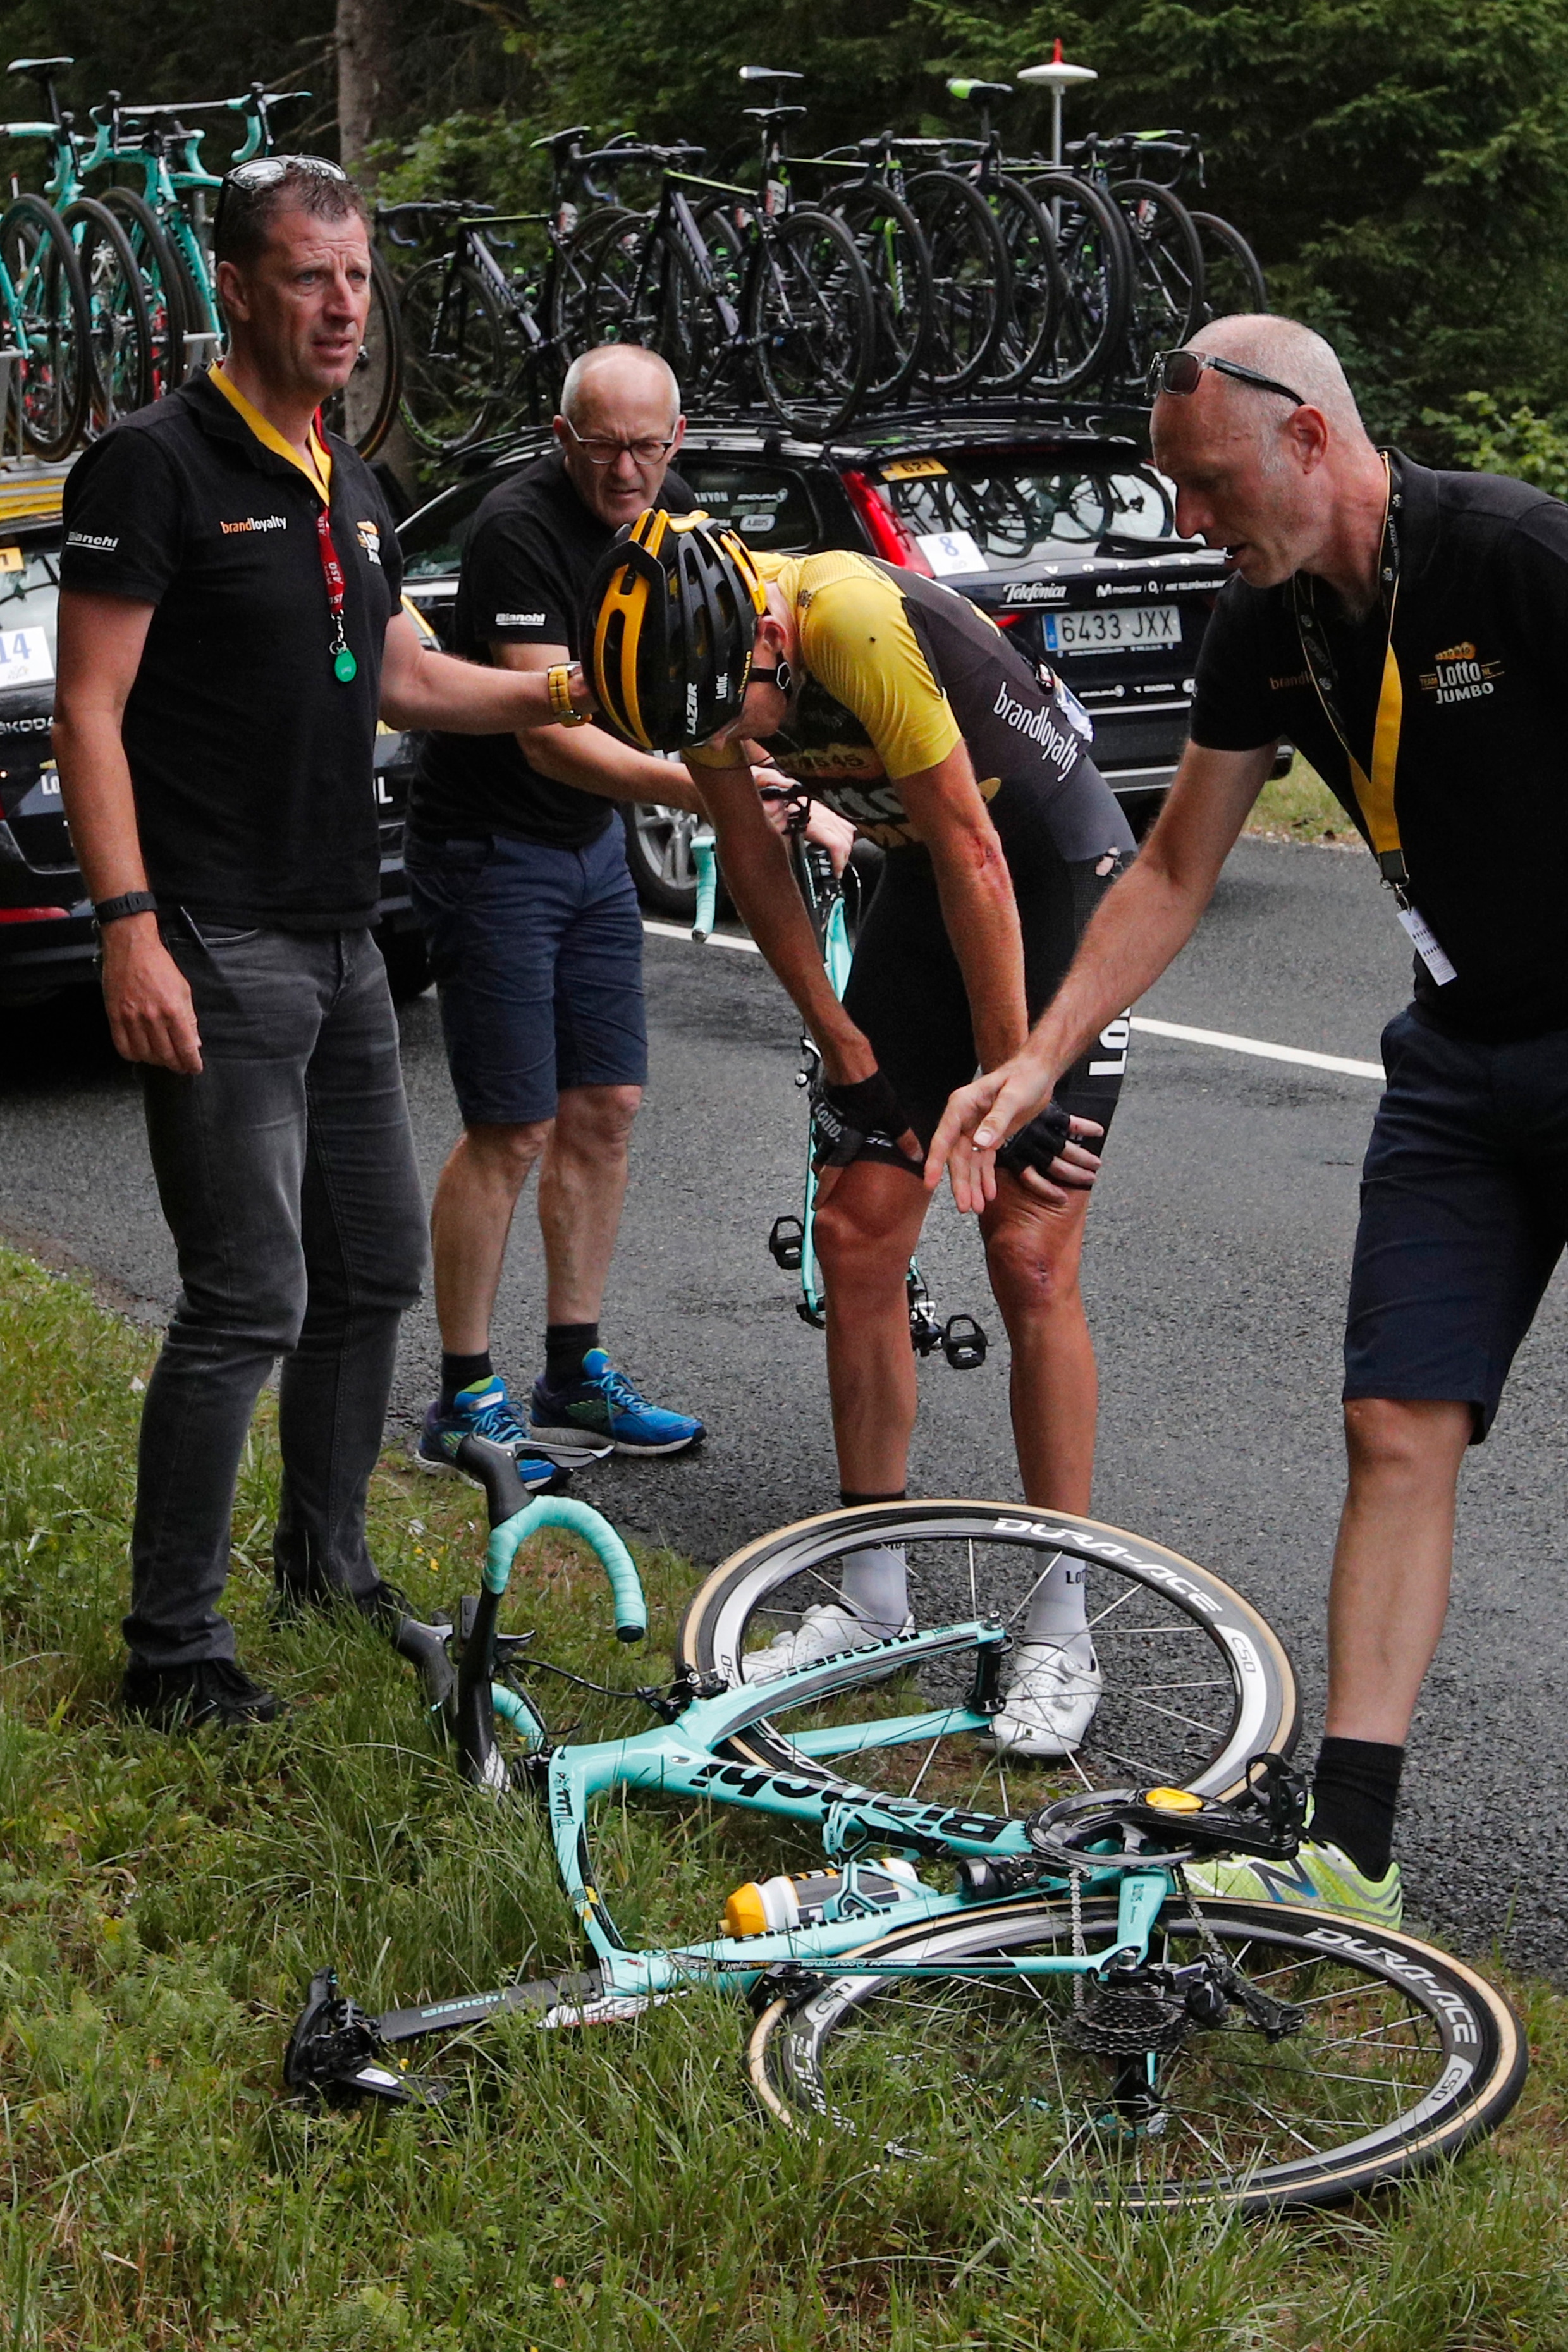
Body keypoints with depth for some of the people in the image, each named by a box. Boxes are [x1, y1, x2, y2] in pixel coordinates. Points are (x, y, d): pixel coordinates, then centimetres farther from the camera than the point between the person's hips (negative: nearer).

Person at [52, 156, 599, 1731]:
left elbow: (404, 678, 24)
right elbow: (90, 713, -14)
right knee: (251, 1303, -10)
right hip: (217, 952, -9)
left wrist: (572, 695, 11)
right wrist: (129, 929, -21)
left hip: (340, 945, 9)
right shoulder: (157, 465, -10)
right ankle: (171, 1646, 1)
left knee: (376, 1268, 15)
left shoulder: (346, 484, 15)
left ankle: (324, 1563, 32)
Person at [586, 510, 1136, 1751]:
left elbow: (974, 858, -27)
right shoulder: (700, 649, -12)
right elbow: (748, 843, 2)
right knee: (856, 1233, 1)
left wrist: (1013, 1083, -21)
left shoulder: (862, 629, -33)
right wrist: (839, 1034, 2)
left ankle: (1062, 1631, -2)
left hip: (1061, 880, -7)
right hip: (923, 875, 7)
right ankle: (875, 1595, 13)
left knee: (1028, 1254, -11)